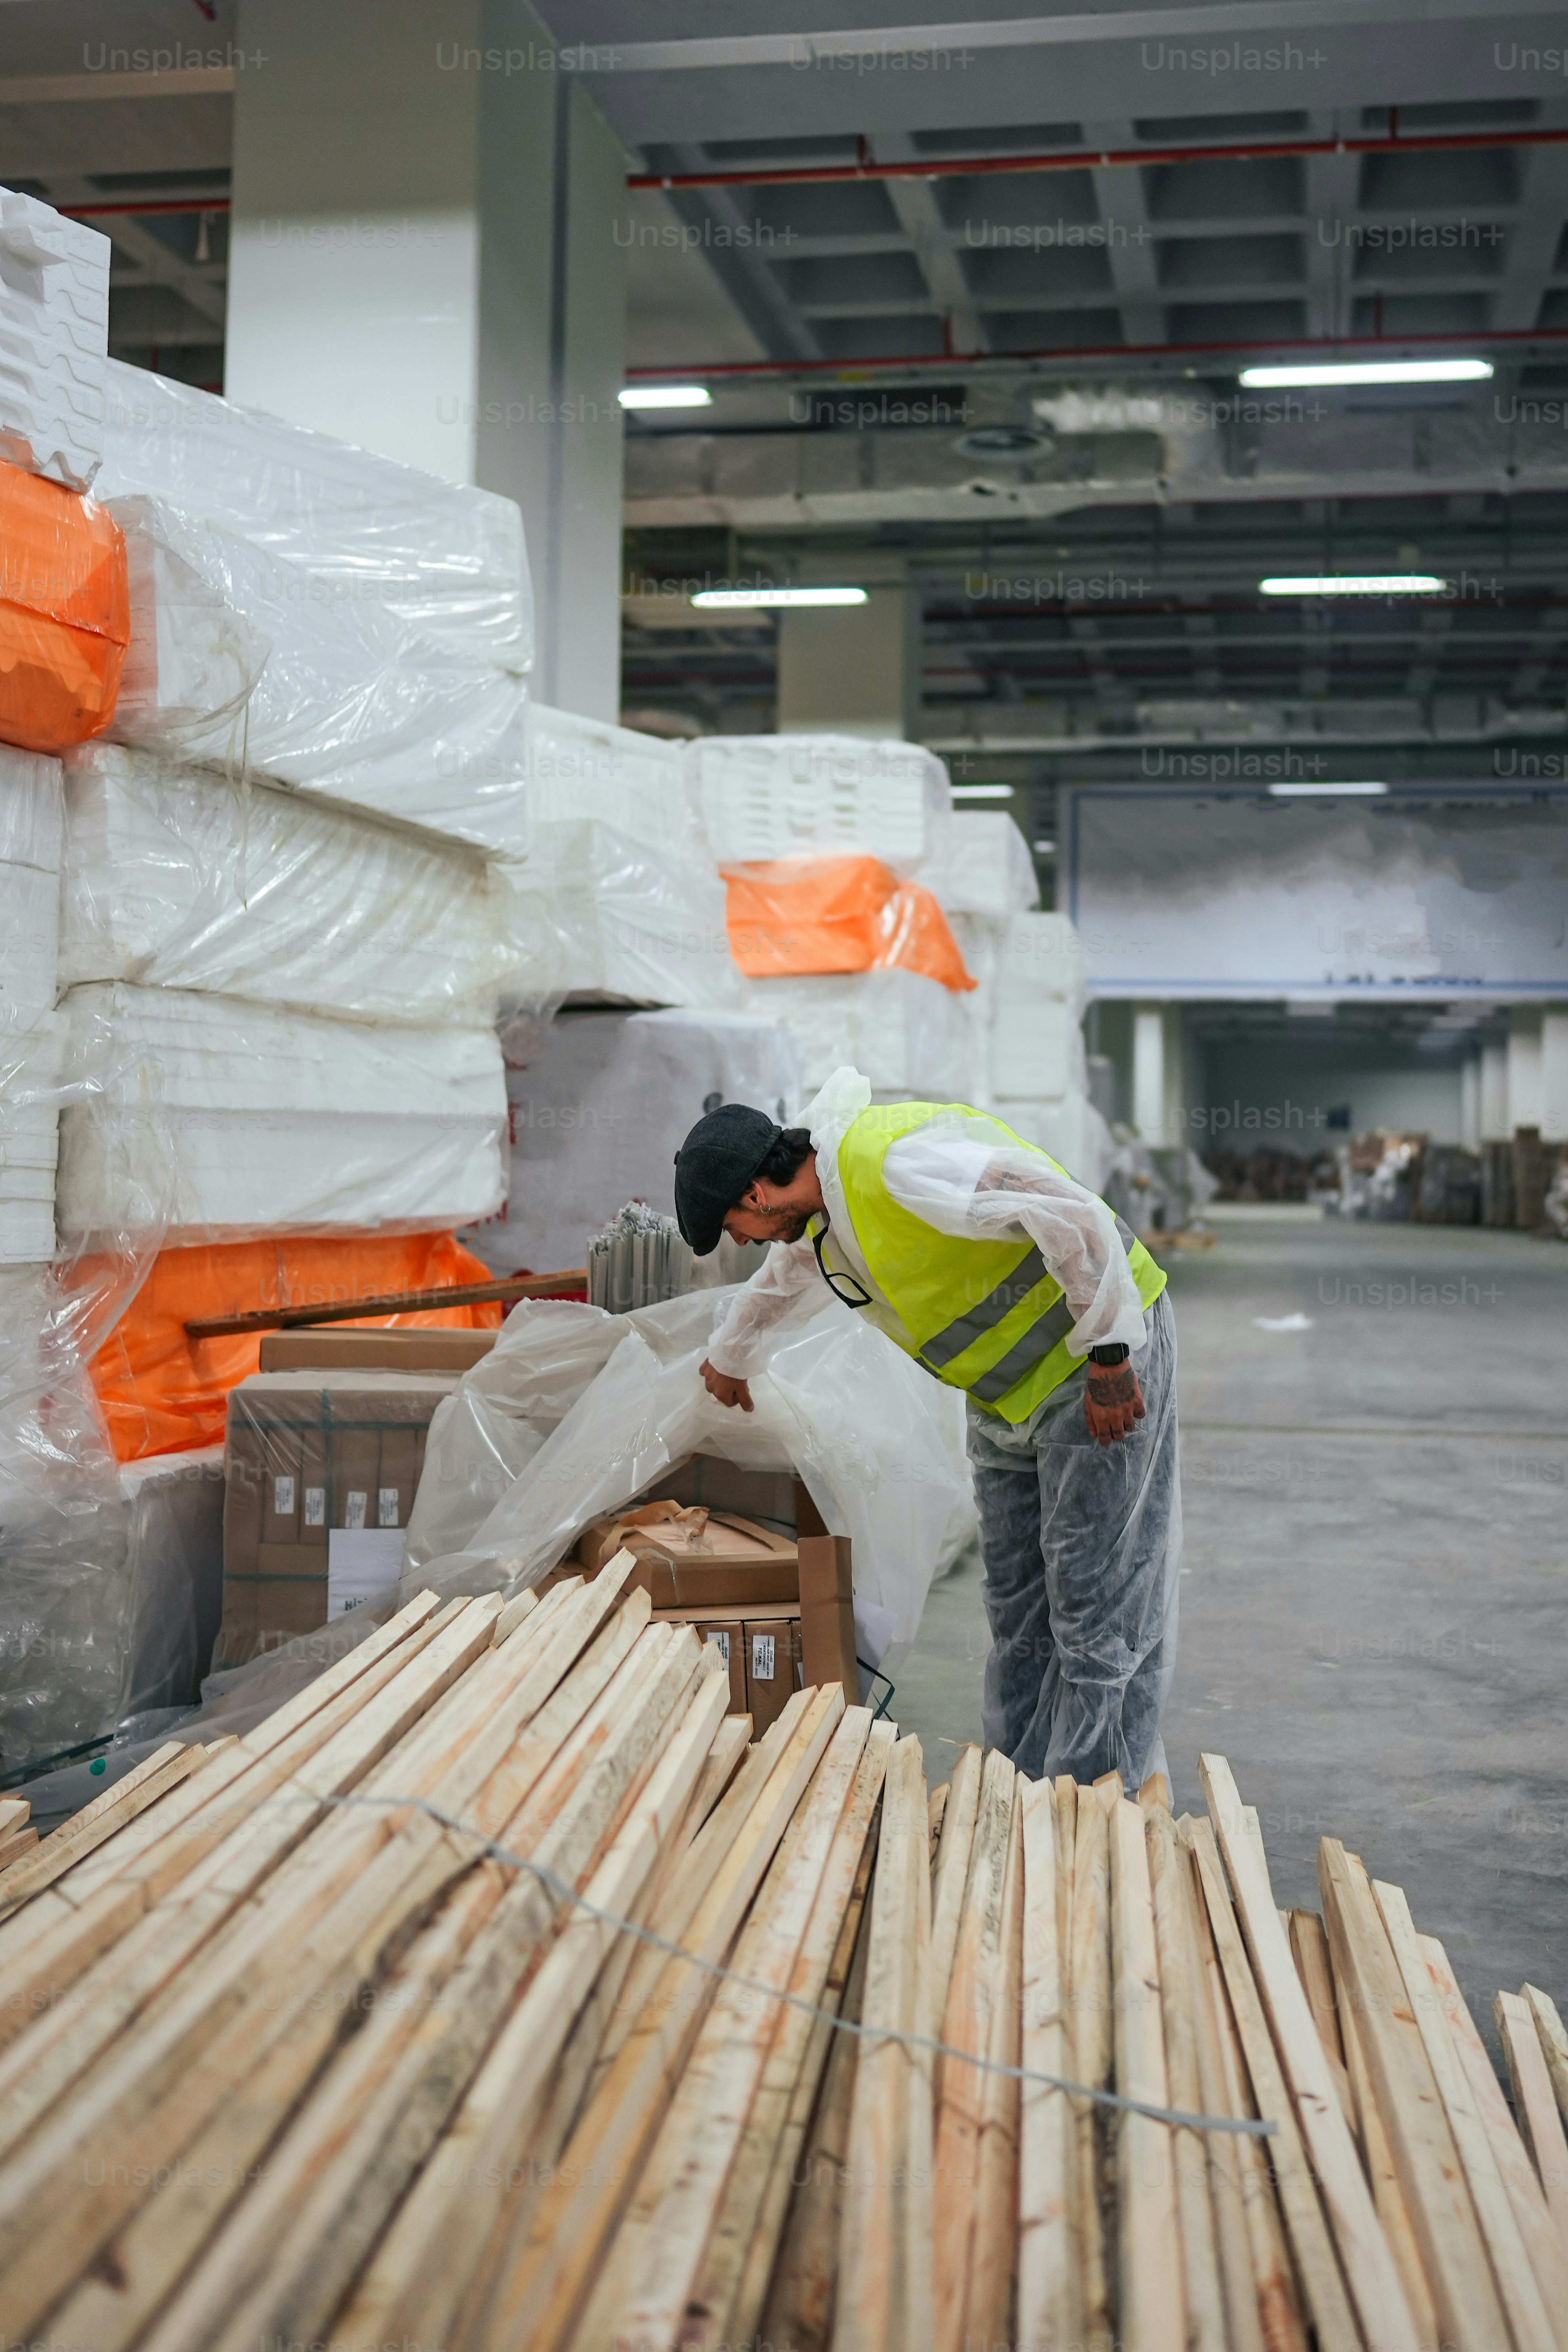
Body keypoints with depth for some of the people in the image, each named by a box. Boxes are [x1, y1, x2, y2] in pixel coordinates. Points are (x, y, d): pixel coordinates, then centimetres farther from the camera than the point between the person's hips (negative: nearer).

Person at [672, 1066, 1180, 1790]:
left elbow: (1073, 1218, -30)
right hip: (1008, 1397, 9)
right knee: (1017, 1613, 11)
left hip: (1102, 1358, -9)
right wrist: (729, 1360, 49)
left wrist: (1107, 1358, -25)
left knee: (1097, 1610, -6)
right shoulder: (821, 1219, 6)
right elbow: (777, 1287, 31)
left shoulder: (899, 1163, -26)